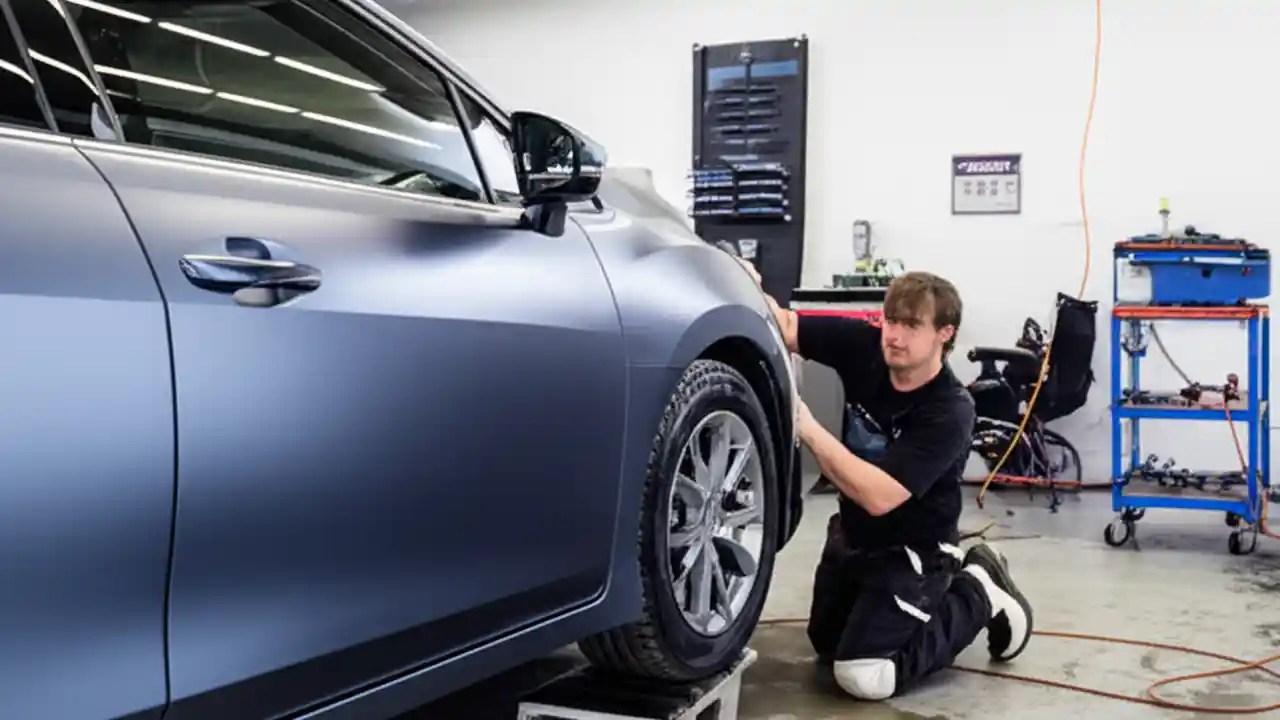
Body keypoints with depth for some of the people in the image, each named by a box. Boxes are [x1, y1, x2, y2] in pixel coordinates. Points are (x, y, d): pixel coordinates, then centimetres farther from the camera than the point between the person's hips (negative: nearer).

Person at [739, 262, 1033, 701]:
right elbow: (785, 328, -14)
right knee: (826, 646, 21)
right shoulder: (865, 346, -14)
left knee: (864, 675, -16)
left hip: (910, 551, -7)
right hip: (851, 536, 7)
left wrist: (806, 427, -39)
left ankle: (977, 594, 4)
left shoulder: (950, 412, -30)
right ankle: (926, 600, 35)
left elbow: (878, 496, -37)